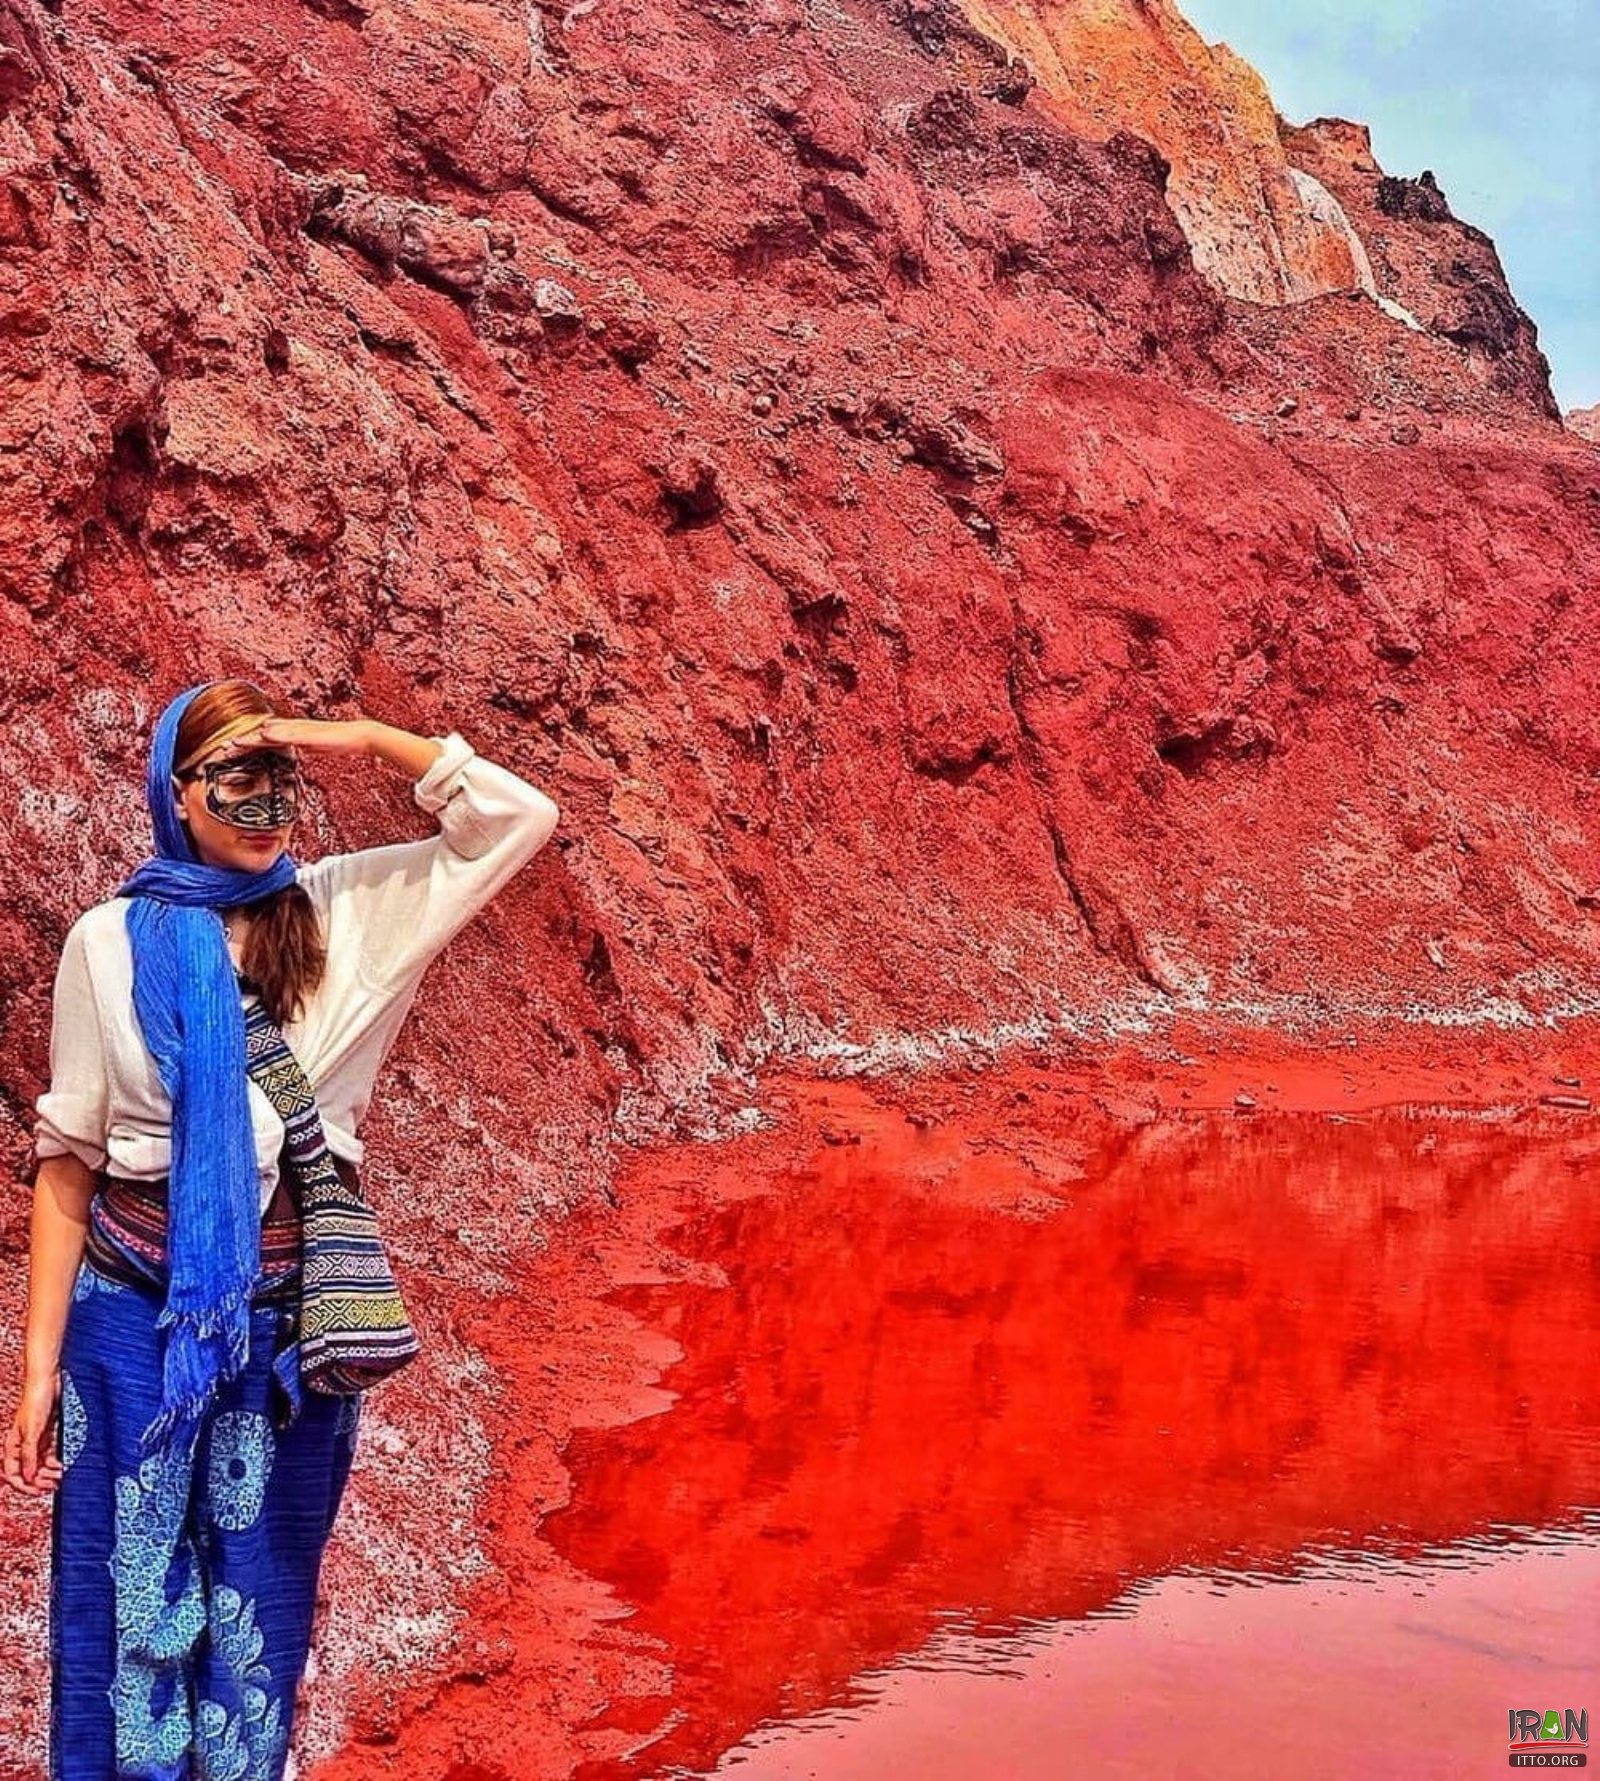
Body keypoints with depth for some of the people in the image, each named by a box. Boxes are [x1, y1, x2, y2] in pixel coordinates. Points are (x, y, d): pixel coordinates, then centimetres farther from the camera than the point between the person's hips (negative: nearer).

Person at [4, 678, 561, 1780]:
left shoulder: (351, 911, 0)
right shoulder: (112, 940, -2)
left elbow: (524, 817, -5)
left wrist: (364, 736, -12)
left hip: (296, 1317, 1)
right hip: (137, 1311, -1)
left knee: (263, 1619, 15)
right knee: (121, 1611, 8)